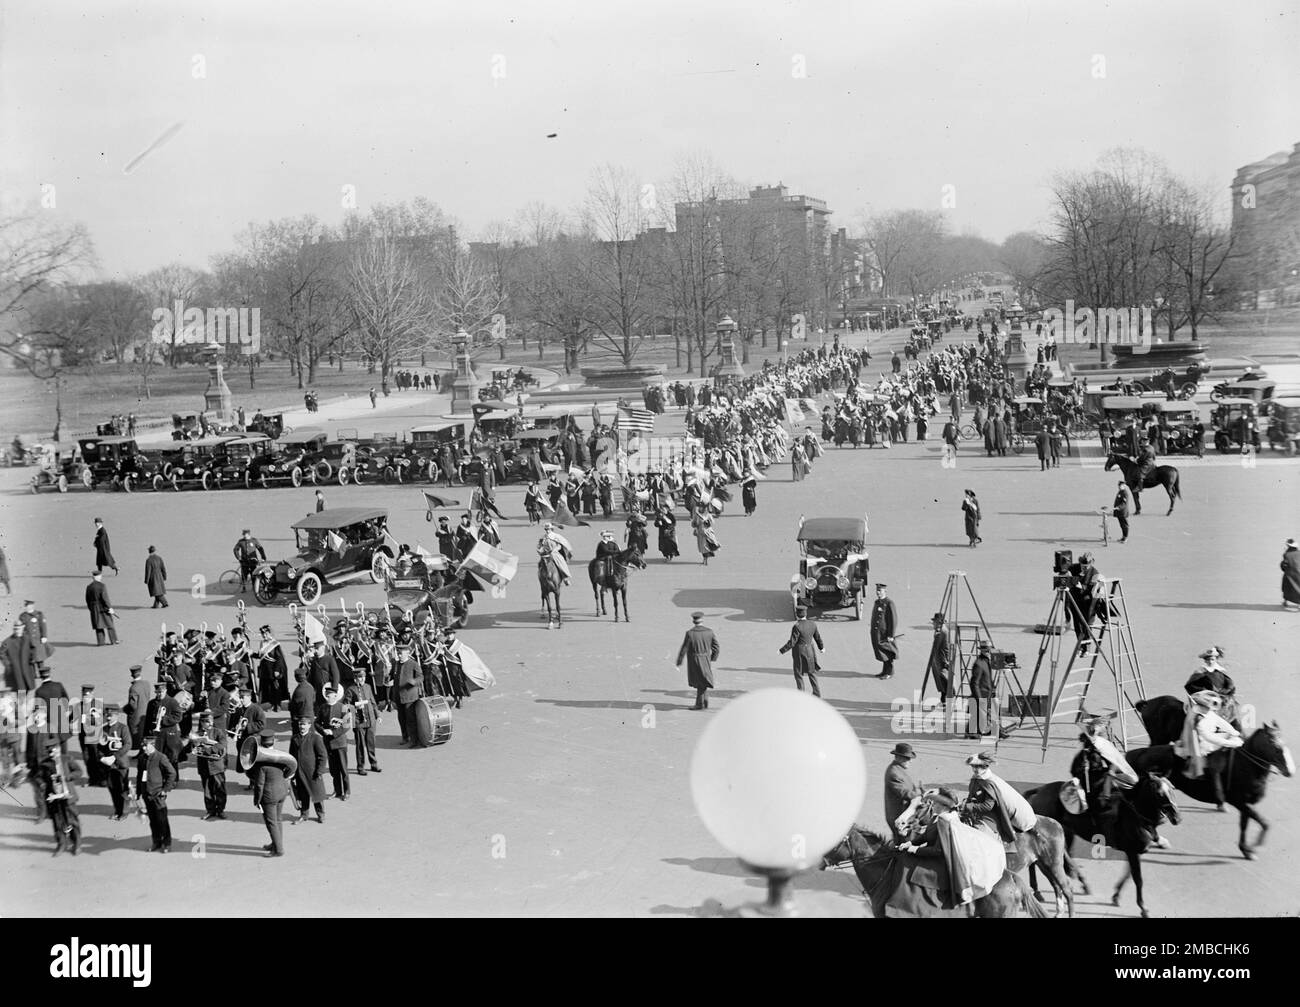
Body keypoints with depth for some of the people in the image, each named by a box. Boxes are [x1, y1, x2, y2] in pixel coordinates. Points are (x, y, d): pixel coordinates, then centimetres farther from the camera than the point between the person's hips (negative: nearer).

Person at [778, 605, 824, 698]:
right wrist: (822, 647, 25)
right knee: (811, 672, 19)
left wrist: (782, 651, -13)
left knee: (798, 674, 9)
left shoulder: (797, 627, -24)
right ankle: (817, 694, 23)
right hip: (810, 651, 6)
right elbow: (817, 637, 8)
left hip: (799, 652, -6)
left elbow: (792, 642, -23)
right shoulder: (812, 624, -5)